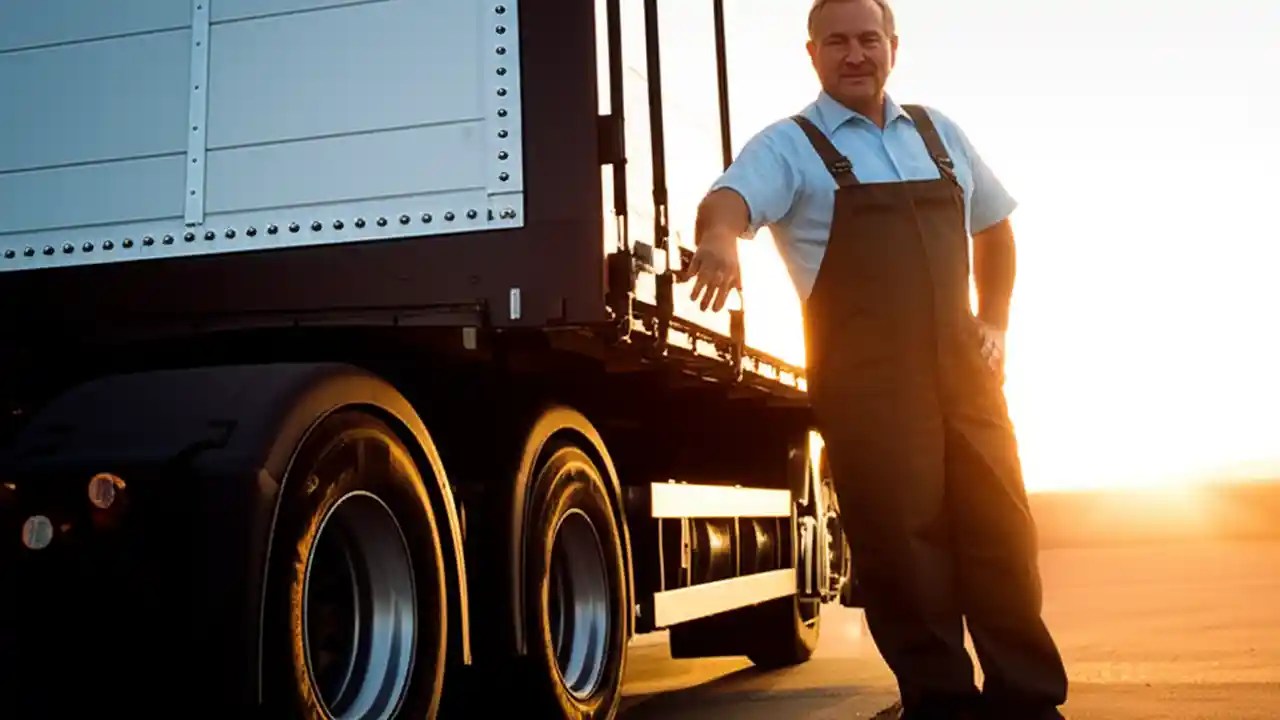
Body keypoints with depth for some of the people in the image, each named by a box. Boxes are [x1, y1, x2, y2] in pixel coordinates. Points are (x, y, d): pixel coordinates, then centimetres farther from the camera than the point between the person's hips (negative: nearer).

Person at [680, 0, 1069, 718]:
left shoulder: (938, 133, 17)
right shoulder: (790, 145, 1)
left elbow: (993, 225, 27)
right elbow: (731, 196, -20)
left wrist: (995, 322, 15)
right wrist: (721, 235, -44)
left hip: (961, 364, 5)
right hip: (865, 377, -4)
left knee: (1001, 529, 7)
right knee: (903, 541, -2)